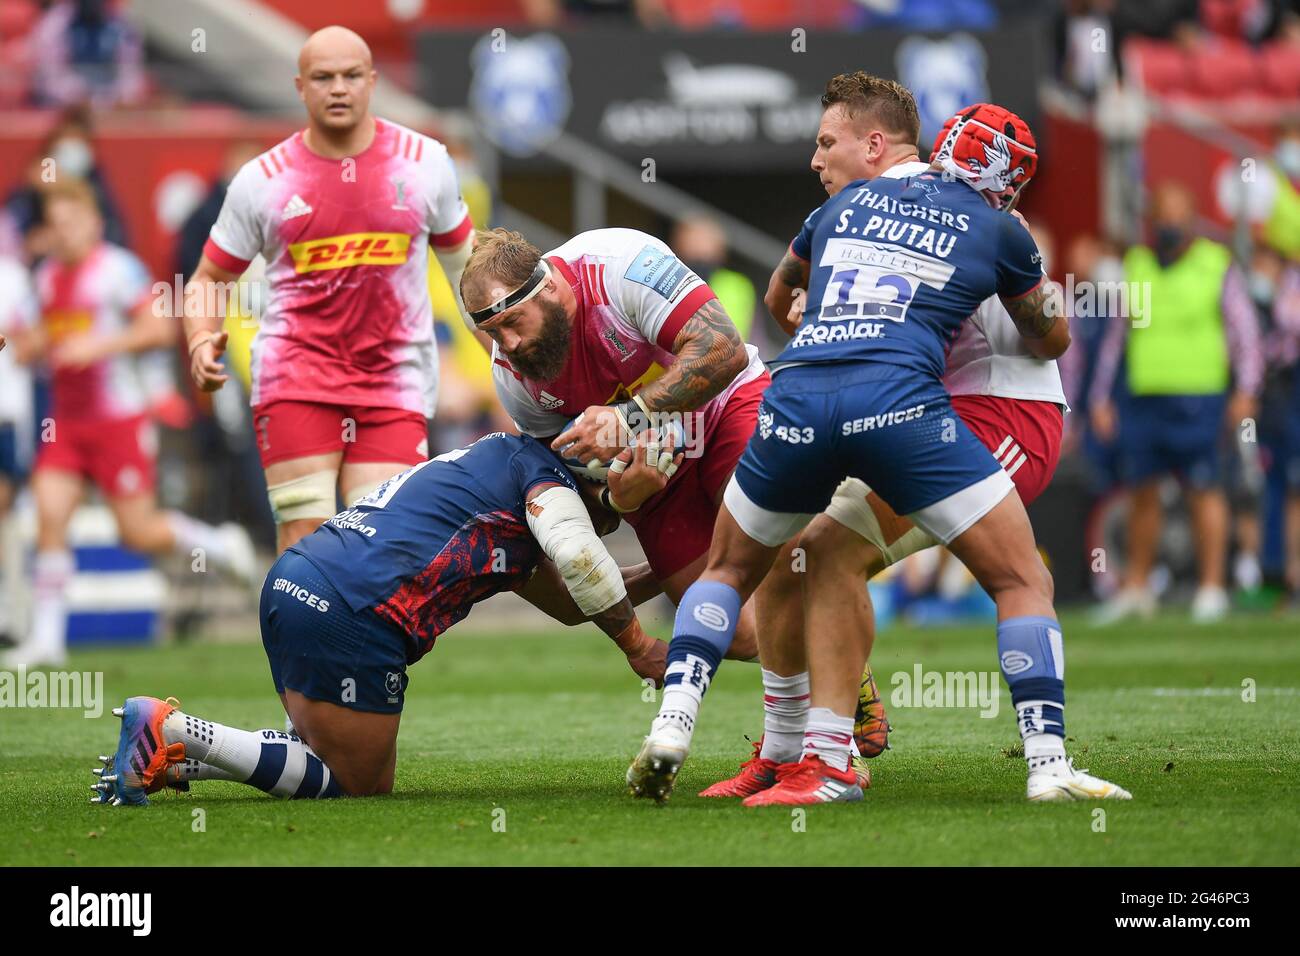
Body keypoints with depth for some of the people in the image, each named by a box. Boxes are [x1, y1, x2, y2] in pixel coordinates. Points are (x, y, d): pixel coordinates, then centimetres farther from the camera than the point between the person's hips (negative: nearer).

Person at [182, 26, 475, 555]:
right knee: (304, 534, -11)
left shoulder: (426, 162, 4)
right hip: (295, 373, -1)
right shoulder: (261, 179, 1)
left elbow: (463, 257, 19)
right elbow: (209, 279, 10)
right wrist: (202, 342, -9)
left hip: (395, 382, 1)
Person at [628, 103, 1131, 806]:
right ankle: (1047, 764, -5)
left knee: (729, 571, 27)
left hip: (796, 392, 3)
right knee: (1023, 583, 8)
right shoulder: (997, 232, 17)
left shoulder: (849, 202, 27)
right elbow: (1051, 342, 33)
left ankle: (671, 726, 9)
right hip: (898, 402, -3)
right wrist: (1045, 295, 54)